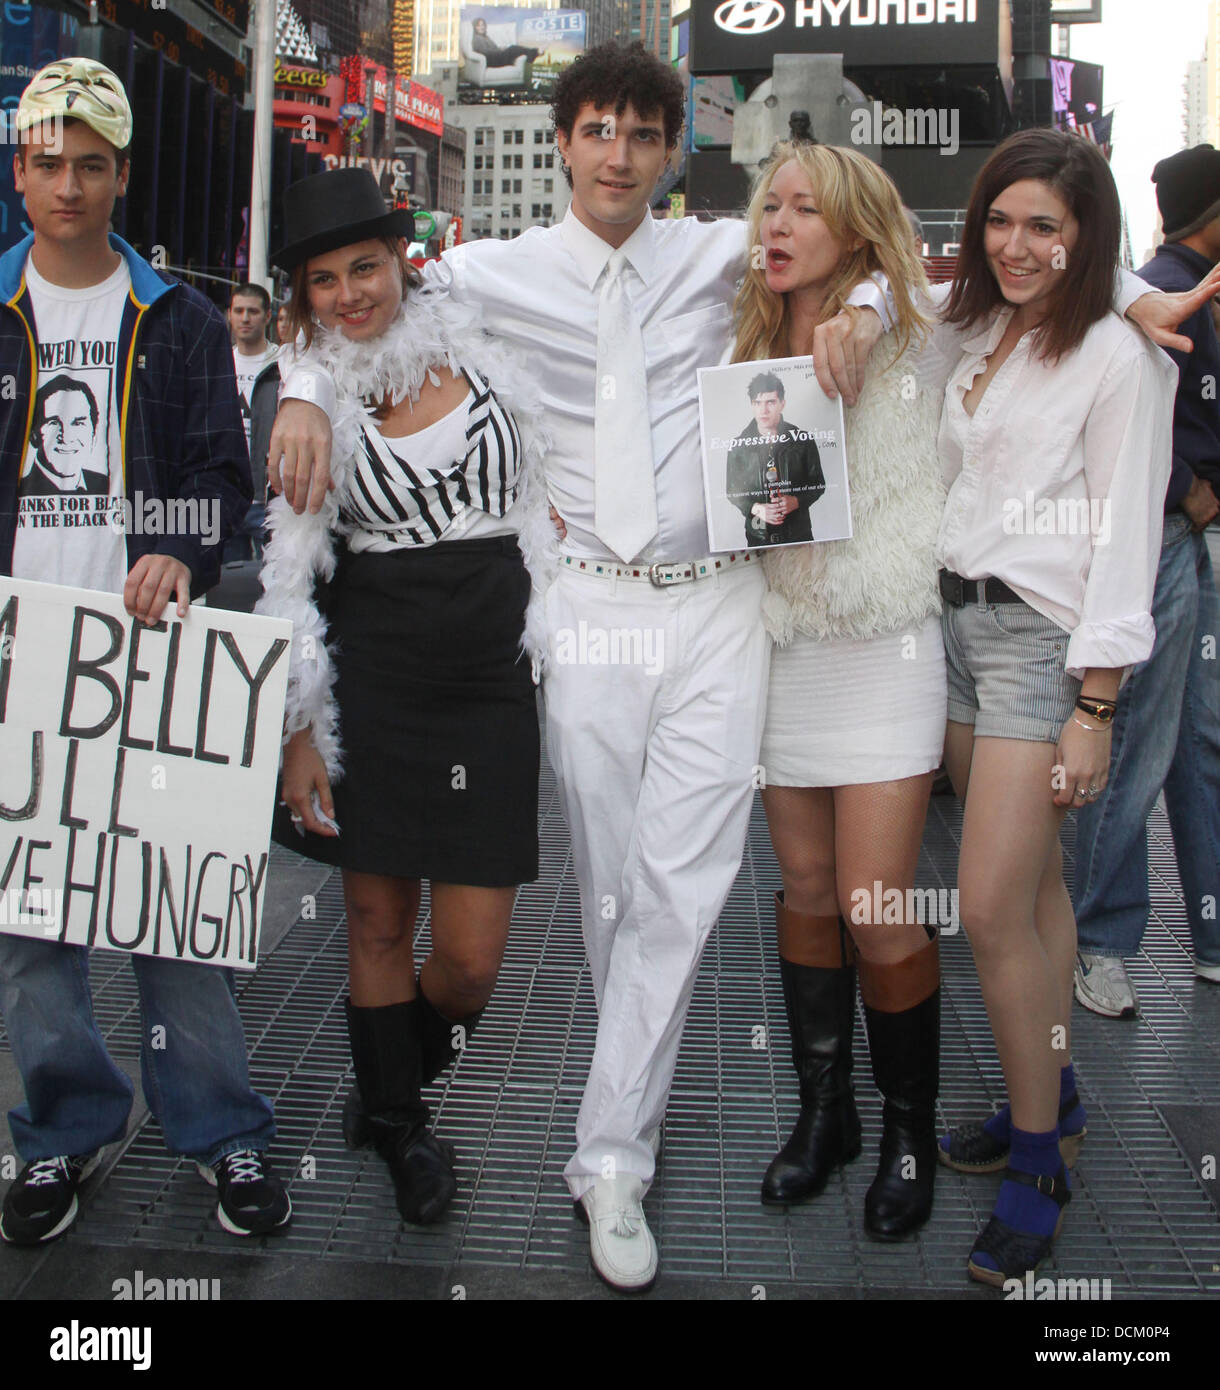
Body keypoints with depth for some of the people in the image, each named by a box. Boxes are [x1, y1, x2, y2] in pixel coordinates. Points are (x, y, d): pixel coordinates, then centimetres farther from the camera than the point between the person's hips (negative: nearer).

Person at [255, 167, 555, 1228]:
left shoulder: (479, 353, 4)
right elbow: (286, 581, 1)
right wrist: (296, 732, -3)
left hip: (490, 695, 1)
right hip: (371, 691, 0)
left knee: (471, 961, 0)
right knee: (378, 921, 9)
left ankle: (393, 1090, 33)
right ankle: (396, 1126, 34)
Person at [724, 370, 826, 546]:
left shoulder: (803, 440, -1)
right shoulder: (739, 446, 0)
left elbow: (818, 484, 4)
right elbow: (731, 490, 5)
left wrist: (796, 502, -15)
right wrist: (755, 508, -13)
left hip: (799, 533, 0)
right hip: (758, 536, 0)